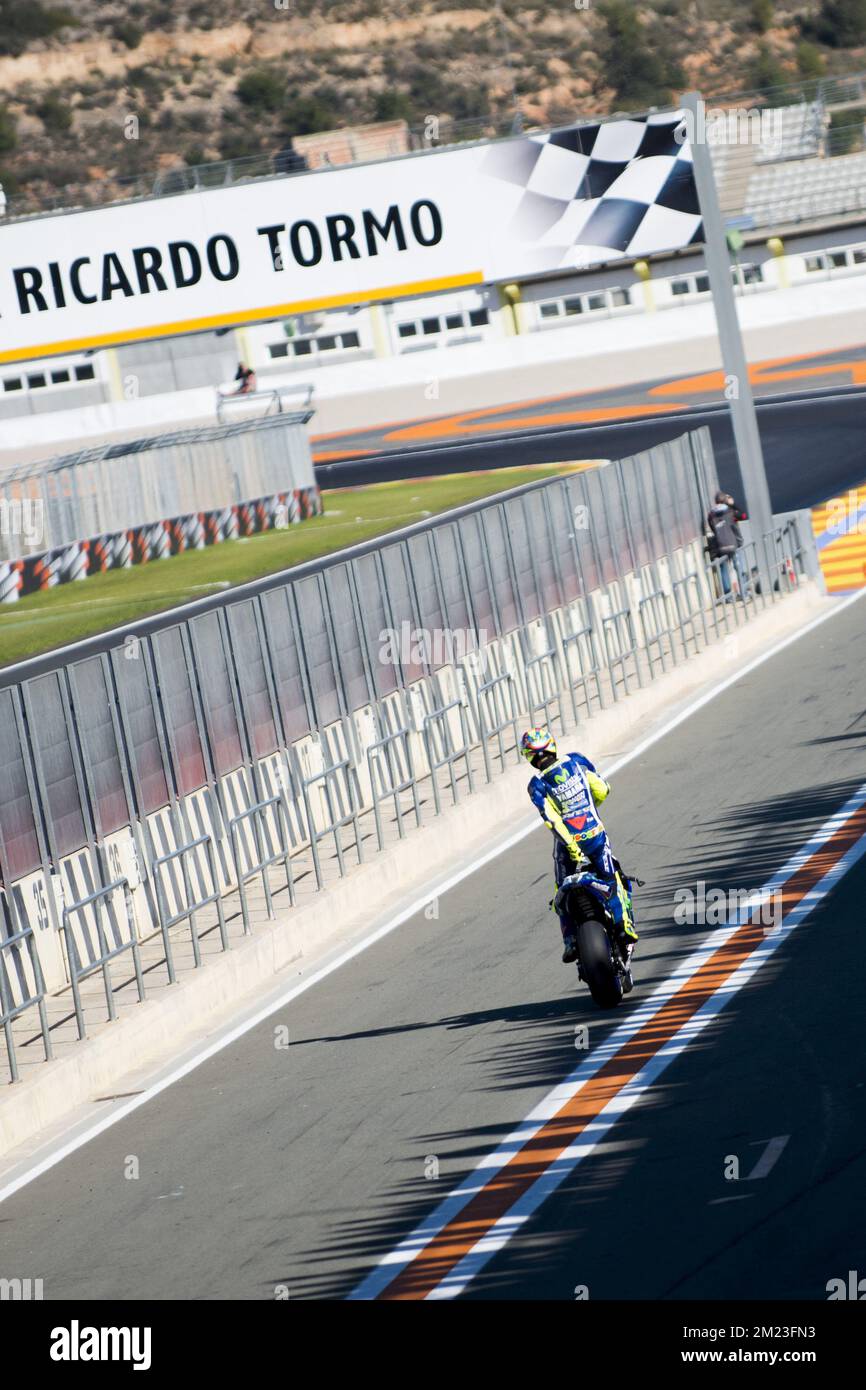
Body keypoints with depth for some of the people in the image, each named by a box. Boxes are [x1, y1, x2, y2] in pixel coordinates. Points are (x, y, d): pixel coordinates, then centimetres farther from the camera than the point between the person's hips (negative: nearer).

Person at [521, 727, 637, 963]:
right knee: (610, 880, 16)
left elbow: (553, 821, -18)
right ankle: (623, 921, 0)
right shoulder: (576, 760, -5)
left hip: (567, 843, -1)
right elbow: (602, 790, 0)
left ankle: (570, 940, 5)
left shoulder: (536, 786, -11)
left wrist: (572, 850, -17)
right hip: (596, 834, 1)